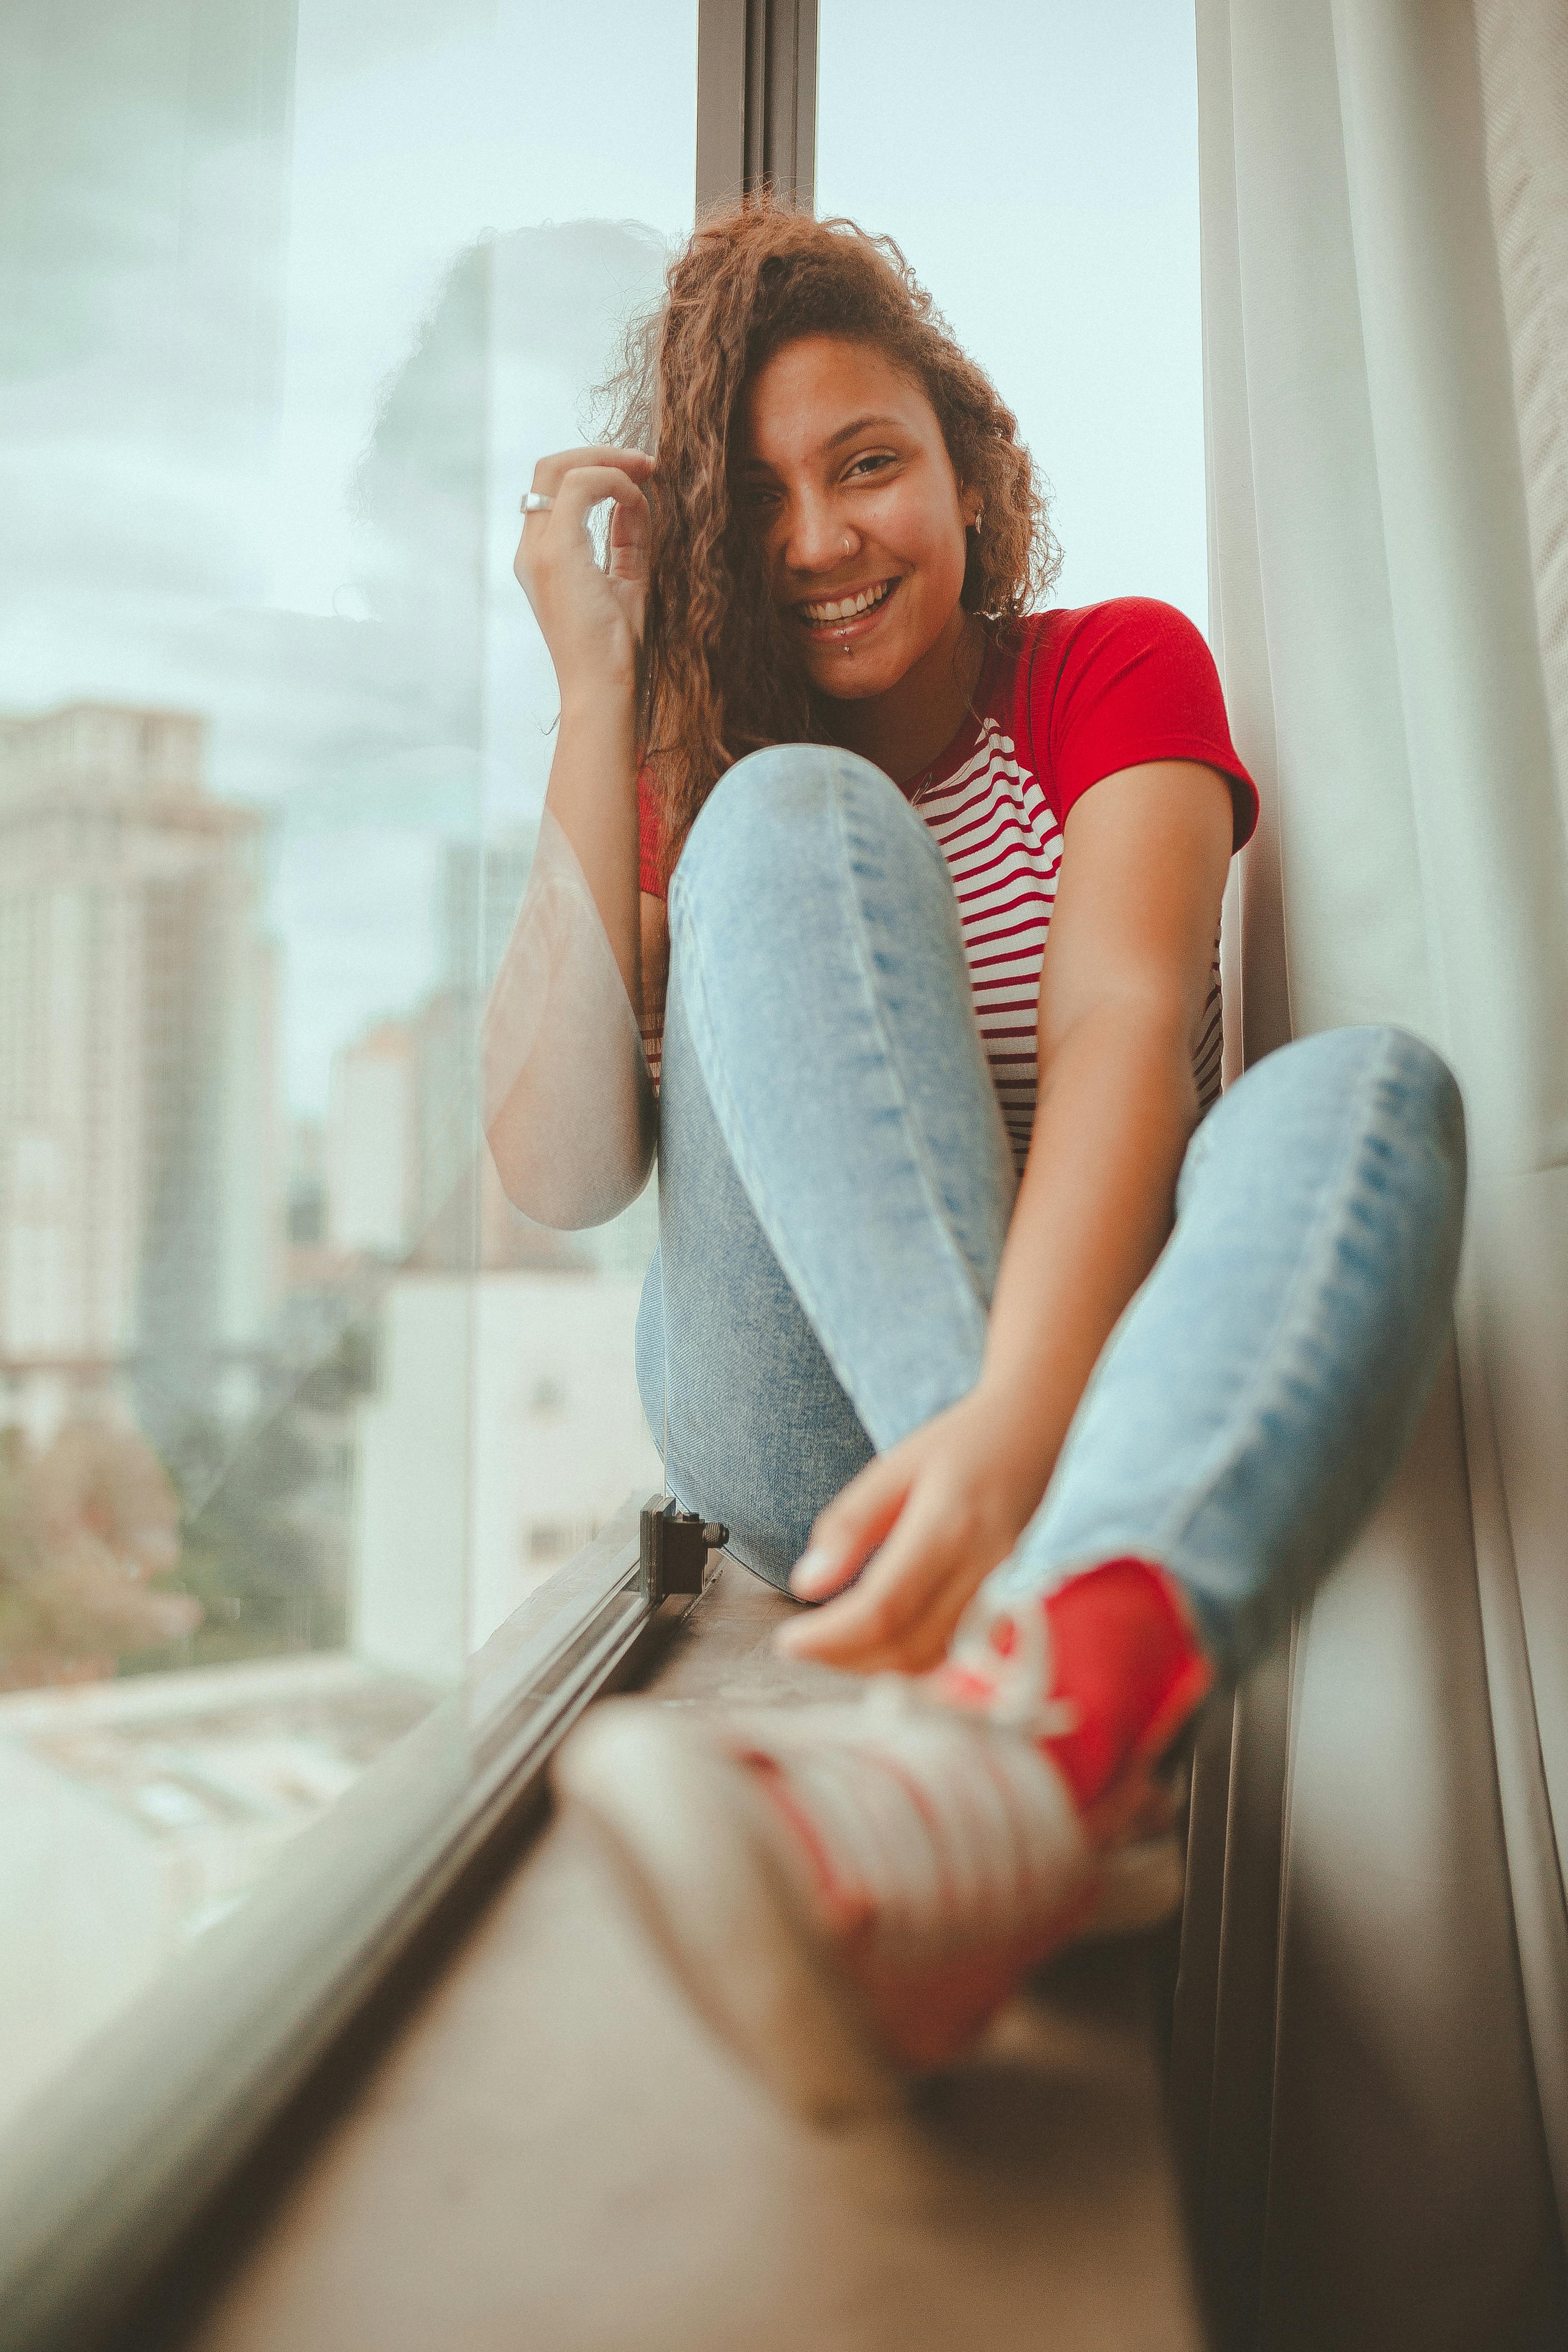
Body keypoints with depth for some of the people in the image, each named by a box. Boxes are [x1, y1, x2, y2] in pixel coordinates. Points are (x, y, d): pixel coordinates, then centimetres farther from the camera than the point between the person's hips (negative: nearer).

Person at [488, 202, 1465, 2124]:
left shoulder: (1119, 669, 3)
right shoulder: (685, 768, 7)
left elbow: (1126, 1027, -19)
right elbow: (558, 1162, -10)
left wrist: (1018, 1415, -38)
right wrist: (595, 688, -12)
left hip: (1091, 1365, 0)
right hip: (809, 1429, 1)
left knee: (1370, 1090, -28)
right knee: (796, 818, -22)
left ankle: (1022, 1730, -58)